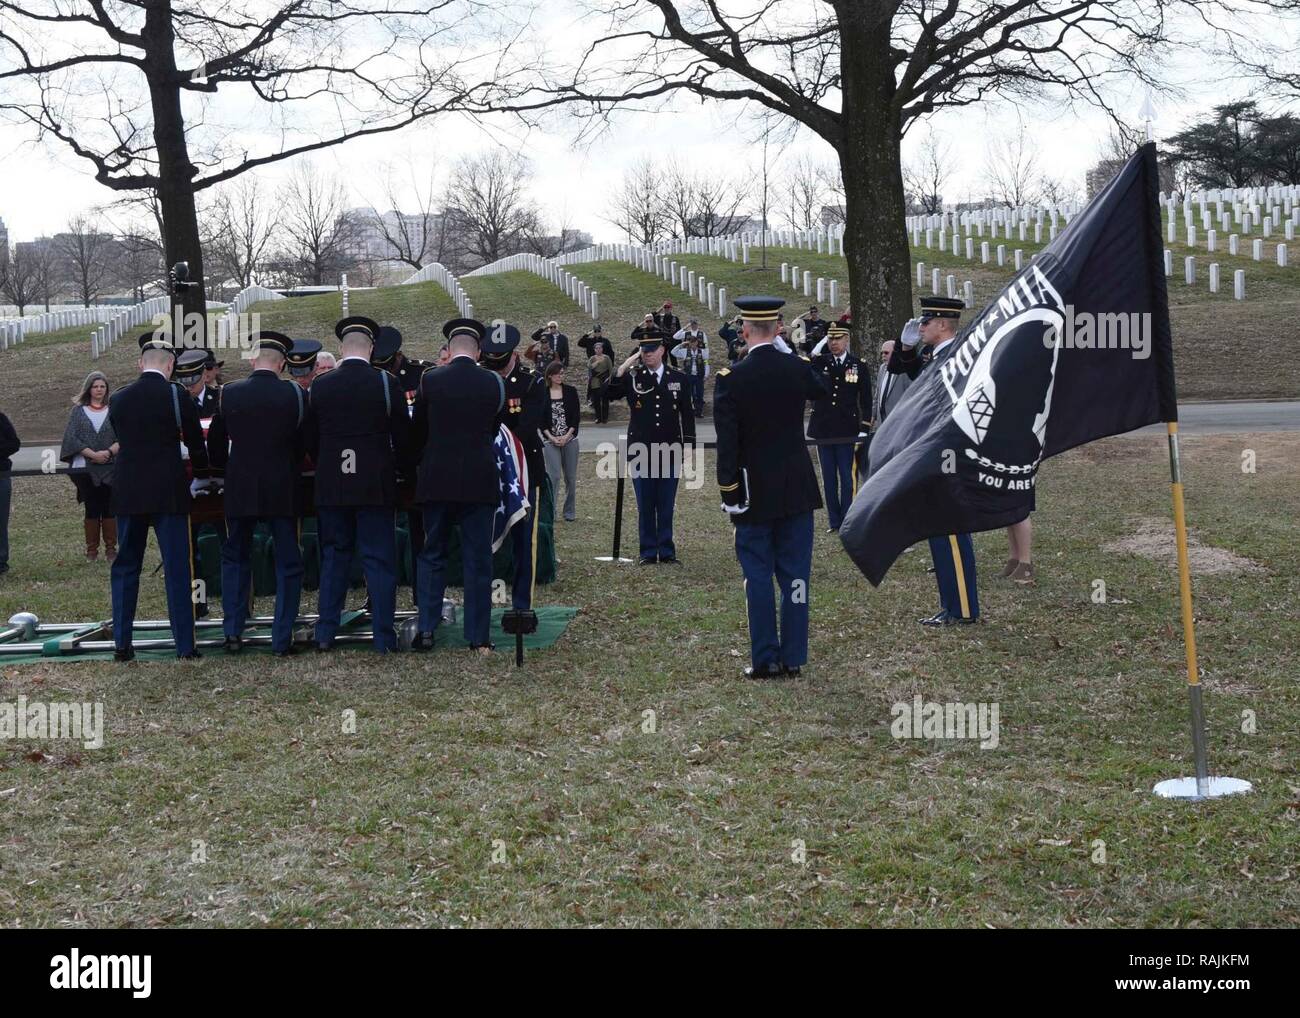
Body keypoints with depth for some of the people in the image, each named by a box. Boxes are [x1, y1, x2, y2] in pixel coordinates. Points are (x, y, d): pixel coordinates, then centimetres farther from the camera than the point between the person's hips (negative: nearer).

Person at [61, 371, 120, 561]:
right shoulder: (79, 411, 7)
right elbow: (72, 439, -1)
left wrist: (109, 452, -16)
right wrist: (93, 454, -13)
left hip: (111, 468, 0)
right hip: (85, 468, 0)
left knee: (109, 508, -1)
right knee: (92, 508, 2)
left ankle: (111, 548, 5)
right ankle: (92, 549, 8)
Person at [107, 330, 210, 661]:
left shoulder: (118, 399, 4)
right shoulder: (176, 396, -6)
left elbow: (121, 440, 14)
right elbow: (196, 443, 3)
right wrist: (201, 473, 23)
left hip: (127, 493, 3)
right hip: (168, 493, -3)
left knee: (125, 566, 11)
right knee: (176, 569, 1)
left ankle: (121, 643, 11)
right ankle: (185, 646, 1)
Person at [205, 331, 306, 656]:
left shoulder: (229, 394, -3)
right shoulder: (295, 394, -7)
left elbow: (215, 447, 5)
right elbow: (305, 446, 2)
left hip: (240, 490, 1)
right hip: (283, 491, -1)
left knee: (235, 559, 17)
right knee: (288, 563, 7)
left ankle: (233, 633, 13)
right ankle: (282, 639, 5)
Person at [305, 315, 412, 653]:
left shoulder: (320, 385, 1)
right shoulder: (385, 383, -7)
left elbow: (310, 439, 8)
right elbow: (403, 438, -2)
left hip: (330, 486, 2)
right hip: (376, 485, -2)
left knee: (333, 556, 11)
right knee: (379, 560, 2)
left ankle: (325, 634, 11)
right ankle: (383, 638, 2)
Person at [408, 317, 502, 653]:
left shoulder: (429, 381, -4)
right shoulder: (494, 383, -3)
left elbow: (417, 431, 5)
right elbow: (495, 429, 8)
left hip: (436, 480, 0)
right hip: (479, 481, 0)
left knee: (432, 554, 12)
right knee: (478, 559, 5)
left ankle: (426, 628, 6)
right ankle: (479, 637, 6)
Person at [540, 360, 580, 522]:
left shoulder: (571, 392, 4)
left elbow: (576, 416, 2)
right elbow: (540, 419, 1)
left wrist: (567, 436, -9)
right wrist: (551, 437, -9)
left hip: (570, 439, 2)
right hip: (550, 441, -2)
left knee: (571, 477, 5)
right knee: (554, 475, -11)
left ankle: (570, 512, 16)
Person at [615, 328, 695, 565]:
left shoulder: (678, 378, 6)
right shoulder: (632, 378, 2)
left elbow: (687, 414, 9)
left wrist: (688, 445, 4)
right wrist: (628, 363, -14)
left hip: (670, 452, 1)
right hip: (641, 452, -1)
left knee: (666, 506, 5)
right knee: (645, 506, 4)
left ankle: (667, 552, 14)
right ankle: (648, 552, 12)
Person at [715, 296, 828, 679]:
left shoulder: (730, 378, -12)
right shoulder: (798, 369, -3)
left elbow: (726, 442, -13)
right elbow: (823, 388, 23)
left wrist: (729, 493, -7)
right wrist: (796, 351, 22)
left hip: (754, 493, -3)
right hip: (797, 489, 3)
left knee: (758, 576, 5)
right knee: (795, 574, 8)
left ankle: (765, 659, 7)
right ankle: (793, 657, 11)